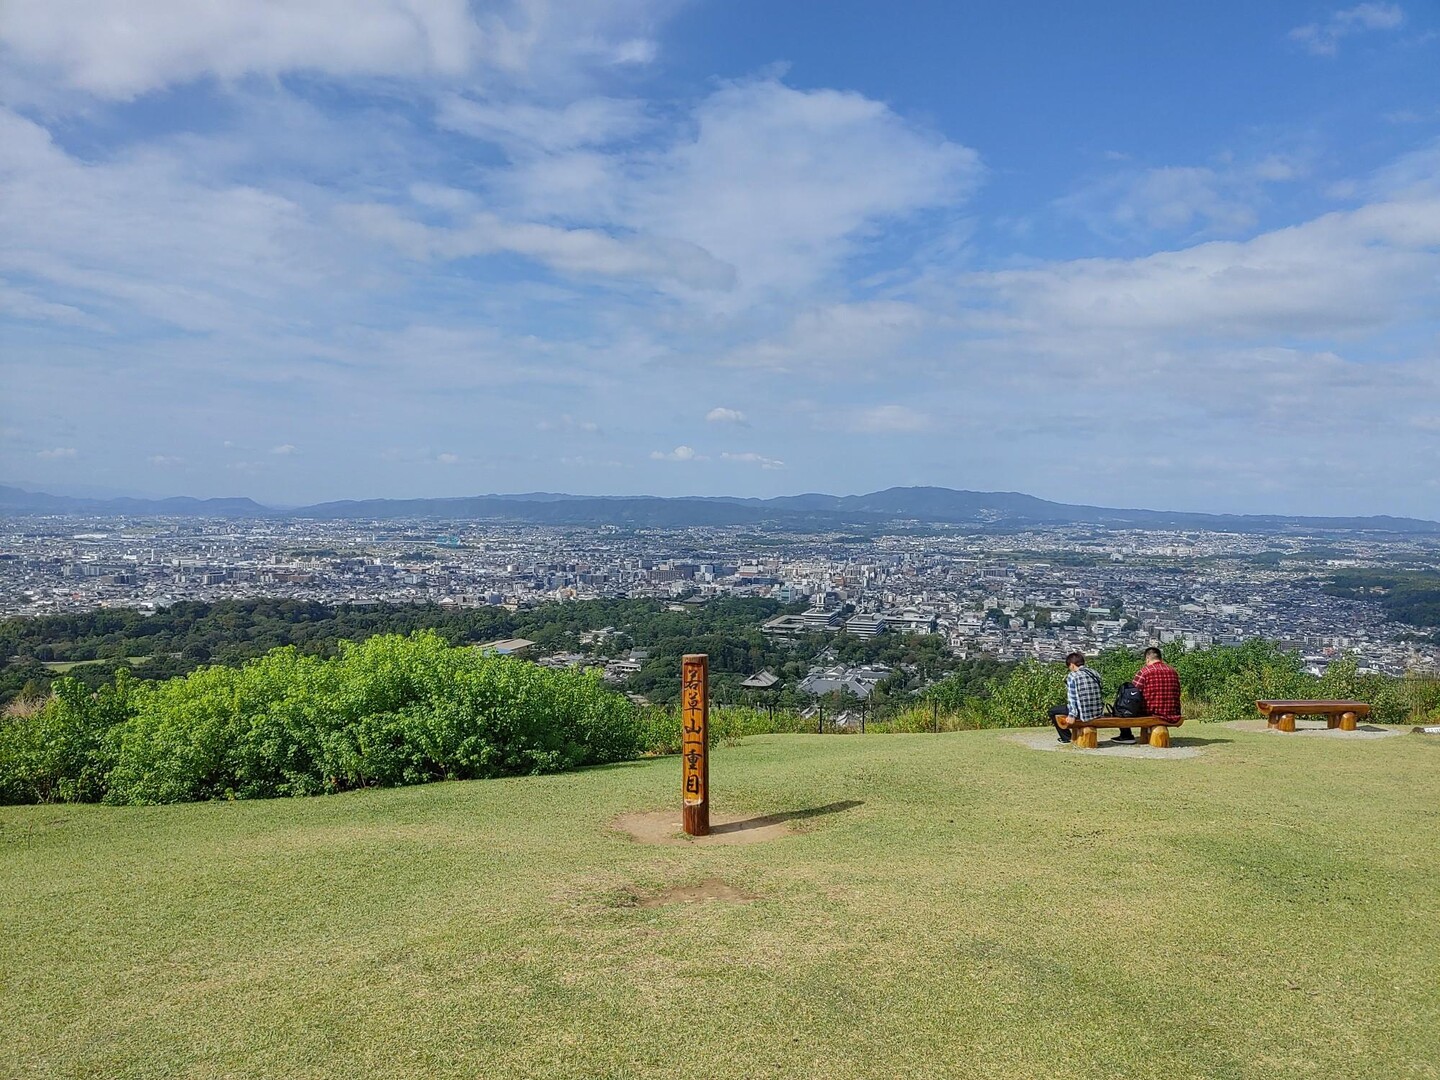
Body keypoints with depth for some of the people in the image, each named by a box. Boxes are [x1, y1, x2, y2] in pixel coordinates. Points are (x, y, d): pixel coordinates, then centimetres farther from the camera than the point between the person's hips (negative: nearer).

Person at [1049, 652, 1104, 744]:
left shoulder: (1072, 676, -11)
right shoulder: (1095, 673, 6)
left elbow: (1072, 698, -15)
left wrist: (1072, 715, -13)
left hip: (1083, 714, -6)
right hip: (1098, 712, 7)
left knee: (1052, 711, 14)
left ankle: (1066, 737, 23)